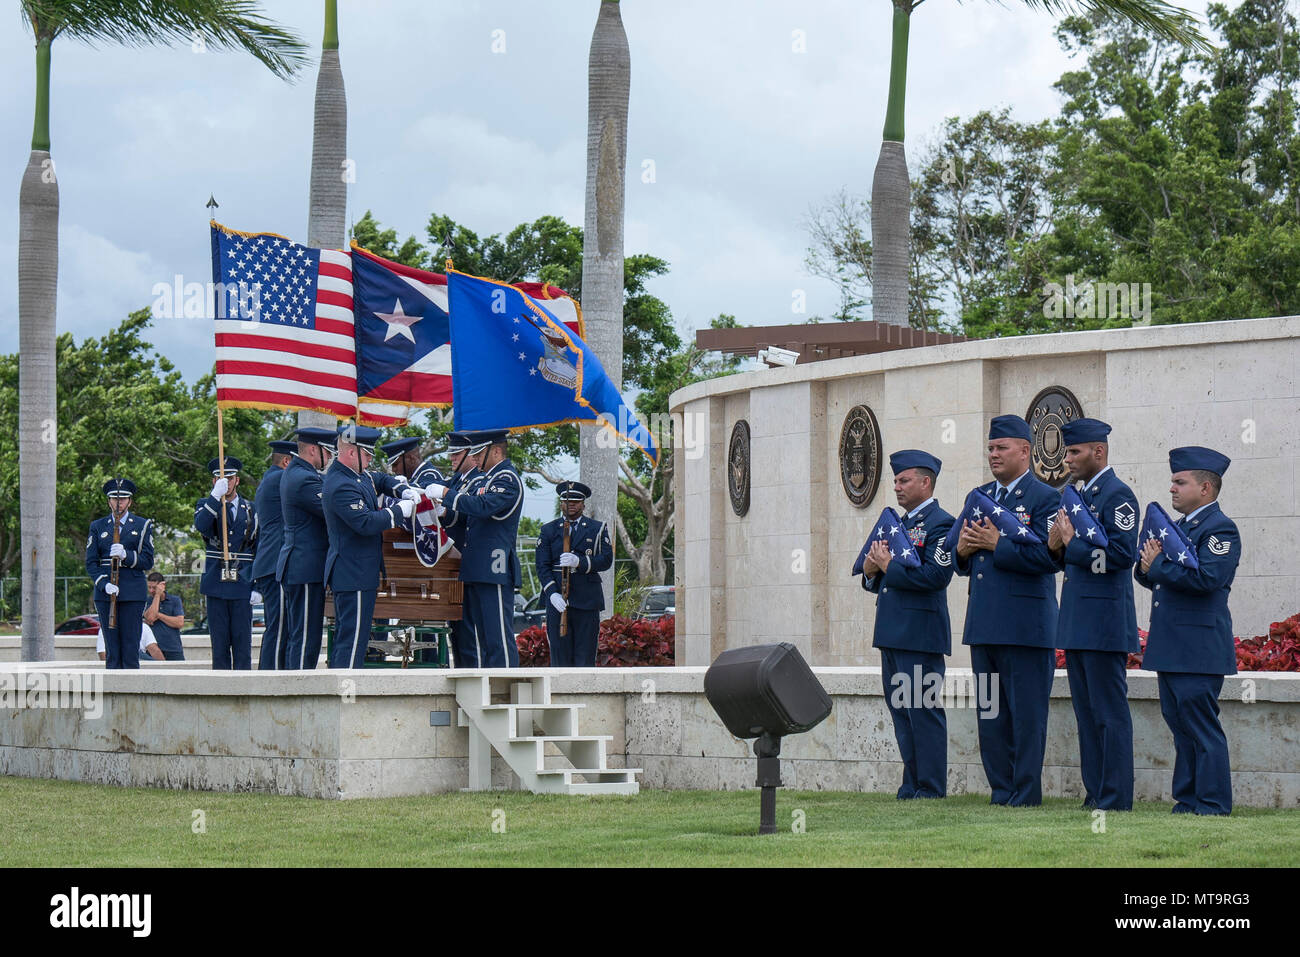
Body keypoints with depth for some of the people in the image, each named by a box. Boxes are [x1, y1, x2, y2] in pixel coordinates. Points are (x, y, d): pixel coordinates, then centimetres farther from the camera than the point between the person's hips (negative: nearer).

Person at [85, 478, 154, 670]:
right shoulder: (97, 527, 13)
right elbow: (91, 563, 7)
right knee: (111, 650, -1)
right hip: (105, 594, 1)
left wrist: (126, 555, -16)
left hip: (133, 594, -1)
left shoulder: (143, 526, 9)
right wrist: (104, 584, -10)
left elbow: (147, 561, 2)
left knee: (131, 649, -5)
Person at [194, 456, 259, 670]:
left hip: (242, 586, 0)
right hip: (216, 585, 0)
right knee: (219, 642, 2)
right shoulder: (205, 505, 9)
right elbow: (201, 525, -16)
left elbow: (260, 550, 10)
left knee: (242, 642, -3)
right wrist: (216, 497, -25)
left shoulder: (250, 509, 11)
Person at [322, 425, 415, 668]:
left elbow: (381, 480, 29)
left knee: (344, 637, 15)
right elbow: (366, 523, -26)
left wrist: (404, 491, 10)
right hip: (355, 575, -11)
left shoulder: (358, 475, 11)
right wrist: (400, 511, -15)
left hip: (350, 573, 11)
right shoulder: (341, 486, -20)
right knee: (353, 640, -10)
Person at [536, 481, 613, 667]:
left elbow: (606, 560, 0)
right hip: (557, 601, 0)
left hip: (587, 602, 0)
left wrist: (579, 561, -17)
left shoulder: (598, 529, 13)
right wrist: (553, 594, -12)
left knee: (585, 658, -3)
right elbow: (542, 566, 5)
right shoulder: (548, 530, 14)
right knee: (560, 657, -4)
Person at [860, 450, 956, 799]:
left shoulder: (940, 524, -7)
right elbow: (875, 582, 24)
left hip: (920, 636, -9)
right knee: (901, 712, 11)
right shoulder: (899, 524, 21)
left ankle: (930, 790, -4)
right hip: (893, 637, 9)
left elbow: (936, 575, -21)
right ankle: (912, 787, 16)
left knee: (924, 712, -8)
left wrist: (889, 566, -14)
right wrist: (871, 570, 1)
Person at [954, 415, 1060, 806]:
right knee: (991, 715, 9)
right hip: (984, 625, 7)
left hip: (1025, 625, -7)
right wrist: (963, 550, -2)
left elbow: (1047, 557, -16)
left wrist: (997, 545, -16)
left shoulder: (1045, 498, -4)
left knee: (1026, 714, -4)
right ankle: (1001, 790, 15)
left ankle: (1026, 793, 1)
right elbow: (963, 563, 20)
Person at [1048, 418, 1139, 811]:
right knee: (1087, 713, 12)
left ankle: (1115, 798, -5)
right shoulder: (1080, 497, 19)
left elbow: (1121, 553, -21)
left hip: (1104, 624, -10)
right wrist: (1057, 547, 2)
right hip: (1077, 625, 10)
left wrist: (1072, 545, -16)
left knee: (1110, 712, -7)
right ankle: (1095, 794, 16)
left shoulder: (1118, 495, -10)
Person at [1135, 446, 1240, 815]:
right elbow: (1148, 575, 21)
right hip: (1171, 647, 10)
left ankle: (1212, 807, -4)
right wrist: (1147, 566, -1)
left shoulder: (1220, 529, -10)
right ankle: (1187, 801, 17)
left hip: (1198, 651, -10)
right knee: (1181, 726, 12)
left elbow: (1206, 577, -23)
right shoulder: (1179, 526, 20)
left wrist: (1159, 564, -16)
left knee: (1201, 728, -8)